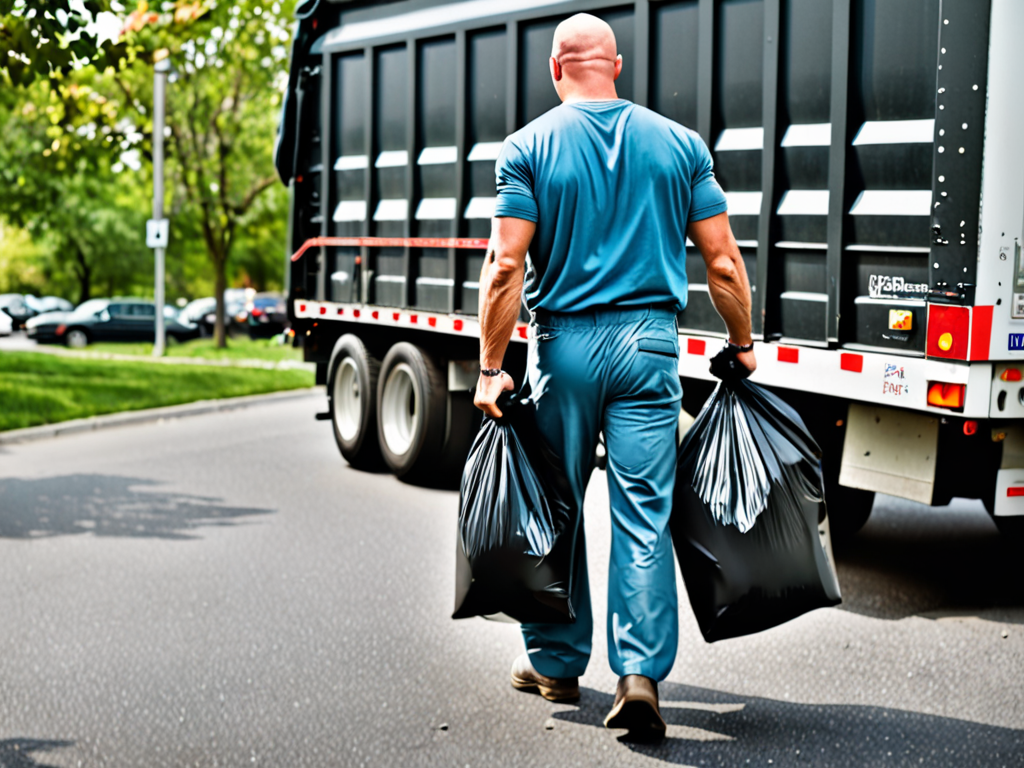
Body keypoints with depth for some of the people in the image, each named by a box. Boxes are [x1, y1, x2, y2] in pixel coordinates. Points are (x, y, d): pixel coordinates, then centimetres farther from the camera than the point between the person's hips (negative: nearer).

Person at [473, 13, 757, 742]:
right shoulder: (680, 144, 5)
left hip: (565, 341, -1)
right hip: (651, 342, 1)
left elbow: (506, 266, -8)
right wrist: (742, 345, 15)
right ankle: (640, 672, -9)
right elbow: (723, 262, 3)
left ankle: (556, 662, 24)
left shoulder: (529, 147, -1)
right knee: (645, 518, 1)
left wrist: (492, 366, -5)